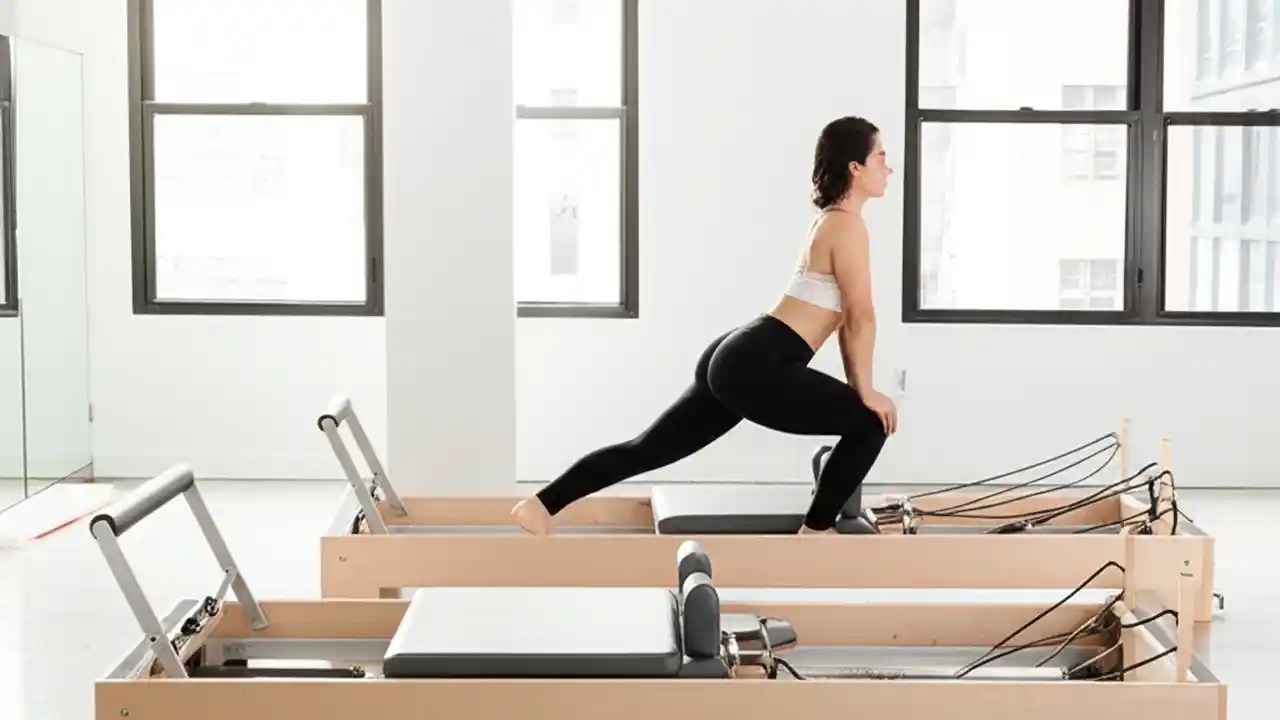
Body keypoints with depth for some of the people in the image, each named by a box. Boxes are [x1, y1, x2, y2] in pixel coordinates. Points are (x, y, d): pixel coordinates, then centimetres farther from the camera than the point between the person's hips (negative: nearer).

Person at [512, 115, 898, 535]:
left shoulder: (829, 219, 22)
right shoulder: (847, 225, -9)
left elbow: (843, 312, 26)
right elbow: (861, 317, -9)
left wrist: (852, 385, 26)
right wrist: (865, 390, -1)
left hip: (736, 358, 10)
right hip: (756, 367, -10)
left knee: (649, 448, 13)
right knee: (872, 421, 0)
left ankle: (542, 505, 14)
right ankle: (816, 533, 9)